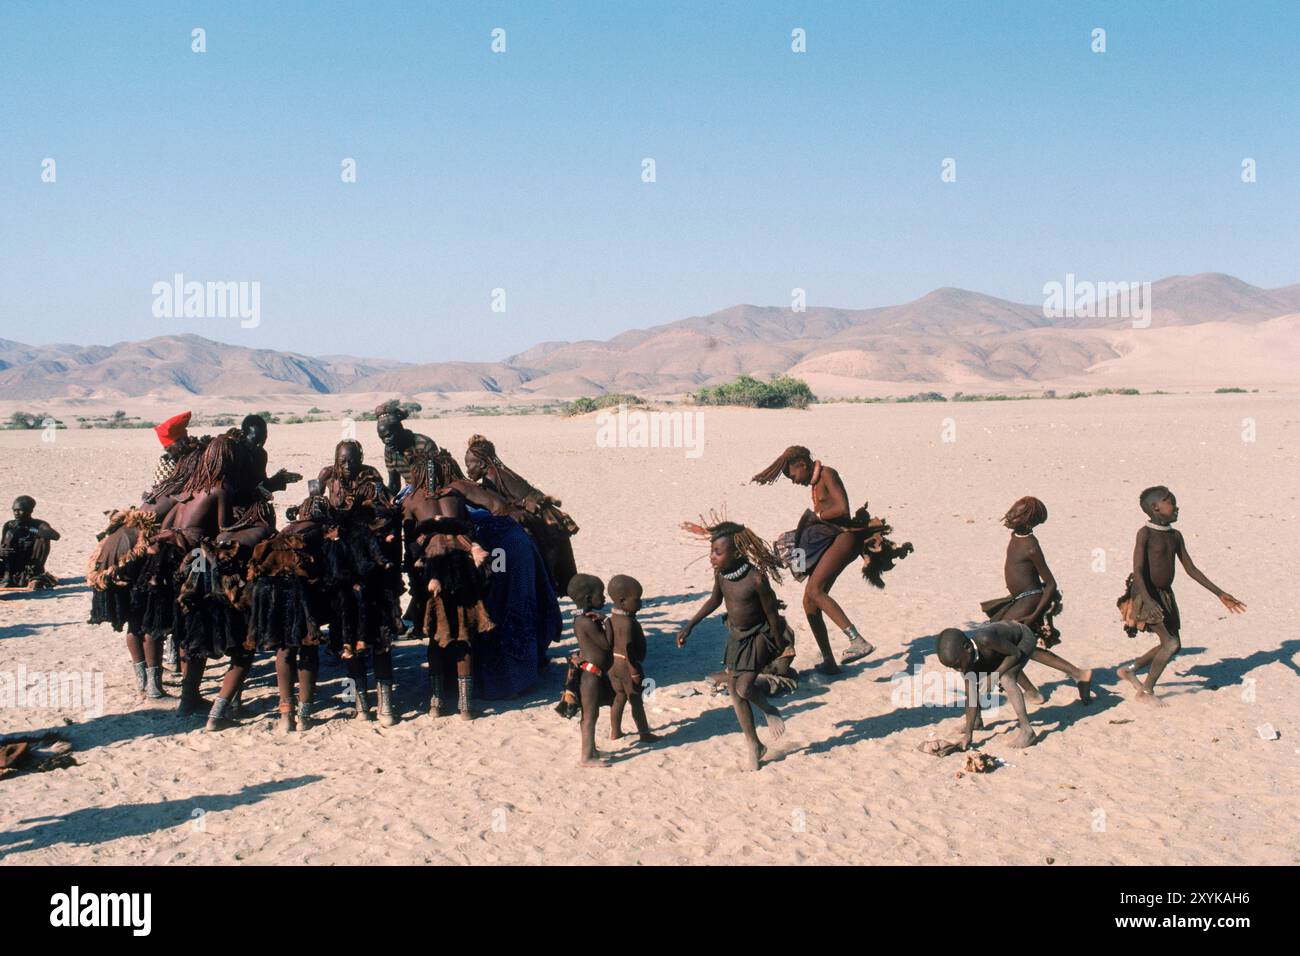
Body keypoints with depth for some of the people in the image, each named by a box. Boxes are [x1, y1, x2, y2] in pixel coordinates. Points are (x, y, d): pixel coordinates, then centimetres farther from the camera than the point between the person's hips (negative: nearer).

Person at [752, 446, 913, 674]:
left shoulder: (827, 474, -6)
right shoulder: (816, 482, 20)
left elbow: (842, 508, -18)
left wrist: (815, 515, -7)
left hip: (843, 536, -10)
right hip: (826, 542, 10)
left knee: (815, 590, -27)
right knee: (809, 603, 5)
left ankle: (859, 641, -36)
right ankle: (829, 662, 13)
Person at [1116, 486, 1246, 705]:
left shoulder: (1175, 536, 8)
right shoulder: (1145, 533, -13)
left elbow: (1191, 569, 12)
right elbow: (1137, 571, -20)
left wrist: (1220, 593, 8)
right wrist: (1148, 601, -34)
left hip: (1166, 595, 8)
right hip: (1146, 596, -8)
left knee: (1174, 645, 12)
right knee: (1170, 643, -13)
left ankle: (1130, 669, 28)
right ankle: (1146, 691, 2)